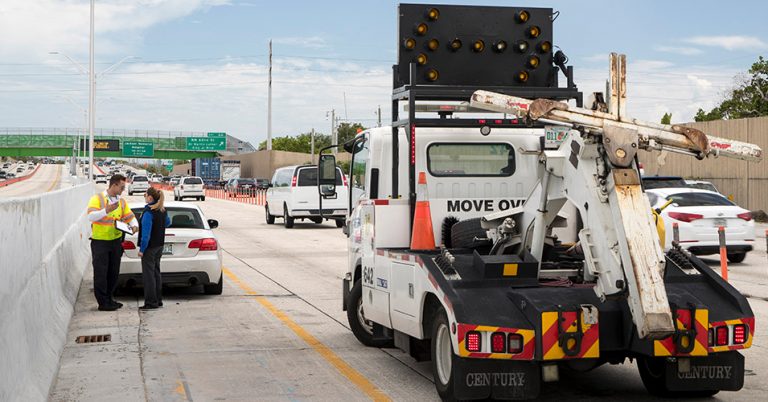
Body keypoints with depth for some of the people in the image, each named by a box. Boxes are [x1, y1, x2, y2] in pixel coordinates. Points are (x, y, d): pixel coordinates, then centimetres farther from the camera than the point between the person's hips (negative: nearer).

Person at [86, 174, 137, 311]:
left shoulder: (122, 202, 11)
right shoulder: (97, 198, -8)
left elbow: (130, 217, 14)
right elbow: (91, 216, -21)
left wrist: (134, 225, -8)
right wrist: (106, 210, -34)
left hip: (116, 242, 6)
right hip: (99, 242, -6)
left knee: (114, 273, 11)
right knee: (101, 273, -4)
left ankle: (109, 299, 23)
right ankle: (103, 303, 0)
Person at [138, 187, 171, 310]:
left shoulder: (148, 212, -20)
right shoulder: (162, 211, 6)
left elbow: (146, 232, -22)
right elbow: (168, 223, 26)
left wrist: (142, 249, -18)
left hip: (150, 247, -9)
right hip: (159, 245, 9)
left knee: (148, 274, -3)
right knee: (156, 272, 16)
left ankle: (151, 302, -2)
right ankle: (158, 300, 21)